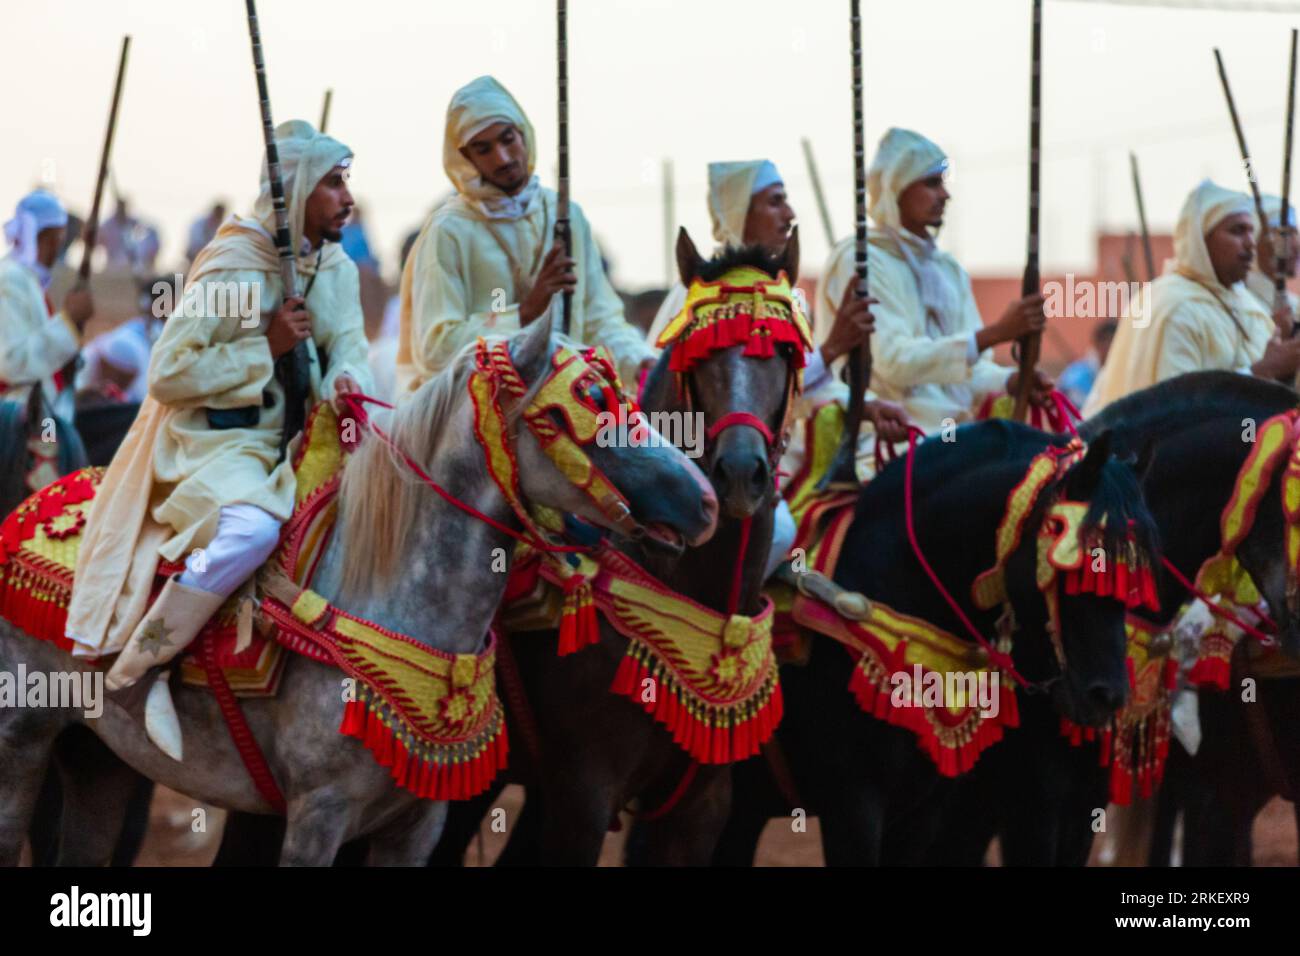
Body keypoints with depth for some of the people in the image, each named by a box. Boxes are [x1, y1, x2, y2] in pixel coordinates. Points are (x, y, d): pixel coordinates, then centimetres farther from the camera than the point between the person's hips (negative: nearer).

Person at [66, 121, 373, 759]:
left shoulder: (338, 269, 11)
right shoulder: (233, 272, -13)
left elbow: (348, 349, 3)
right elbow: (168, 376, -15)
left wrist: (345, 384, -22)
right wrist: (266, 347, -18)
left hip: (300, 441, 8)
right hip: (216, 443, -8)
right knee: (254, 527, -36)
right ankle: (136, 668, -22)